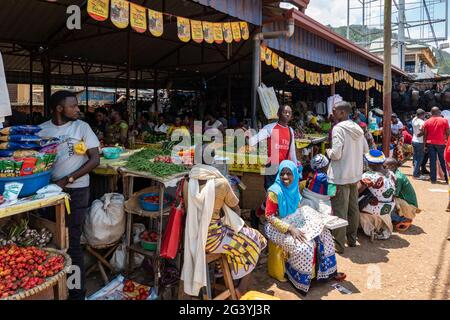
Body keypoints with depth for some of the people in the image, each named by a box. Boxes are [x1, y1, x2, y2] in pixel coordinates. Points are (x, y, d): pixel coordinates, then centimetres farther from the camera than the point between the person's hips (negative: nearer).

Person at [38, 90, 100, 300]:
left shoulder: (82, 127, -3)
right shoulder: (42, 129, 4)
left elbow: (95, 159, -7)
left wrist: (67, 180, -13)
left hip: (76, 191, -3)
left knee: (72, 243, 0)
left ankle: (77, 292, 14)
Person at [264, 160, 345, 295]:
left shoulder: (294, 187, 0)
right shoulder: (275, 191, -23)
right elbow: (269, 216, -23)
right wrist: (290, 229, -27)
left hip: (297, 222, 8)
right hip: (279, 227, -8)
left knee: (324, 233, 3)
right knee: (303, 247, -27)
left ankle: (328, 270, 17)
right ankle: (300, 280, -2)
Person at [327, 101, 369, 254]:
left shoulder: (338, 128, -16)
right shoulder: (357, 128, 6)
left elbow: (336, 154, -22)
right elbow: (366, 149, 15)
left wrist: (328, 151, -2)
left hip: (340, 176, -8)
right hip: (355, 174, 8)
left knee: (340, 211, 0)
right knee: (353, 208, 16)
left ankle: (339, 244, 8)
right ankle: (352, 239, 29)